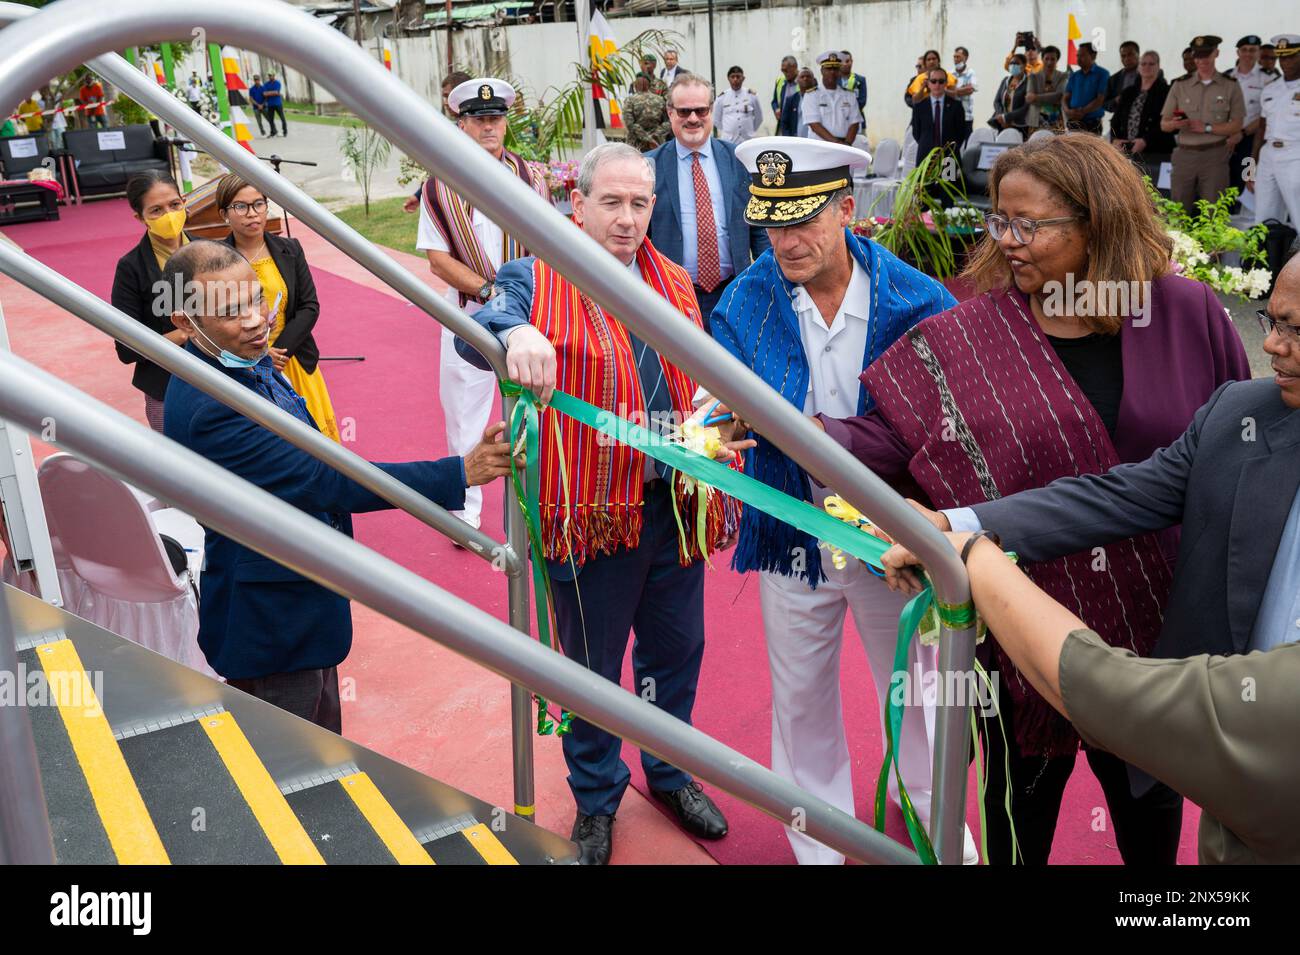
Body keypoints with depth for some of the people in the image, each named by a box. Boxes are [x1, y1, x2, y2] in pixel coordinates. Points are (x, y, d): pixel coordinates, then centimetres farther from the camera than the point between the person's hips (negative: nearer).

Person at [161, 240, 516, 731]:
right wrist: (459, 474, -33)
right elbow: (321, 480, -32)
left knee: (323, 736, 25)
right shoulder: (206, 409, -31)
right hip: (271, 617, -9)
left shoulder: (247, 360, -1)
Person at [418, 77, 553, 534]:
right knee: (465, 409, 5)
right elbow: (438, 259, -5)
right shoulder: (440, 185, -2)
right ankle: (466, 506, 19)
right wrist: (489, 290, -17)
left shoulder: (531, 176, 2)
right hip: (468, 312, -1)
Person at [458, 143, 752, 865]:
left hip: (678, 505, 5)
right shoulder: (535, 280, -8)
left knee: (675, 649, 20)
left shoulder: (676, 284, 9)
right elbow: (473, 335, -27)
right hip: (590, 510, -4)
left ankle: (670, 772, 45)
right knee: (593, 665, 13)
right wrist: (515, 332, -49)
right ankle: (596, 797, 37)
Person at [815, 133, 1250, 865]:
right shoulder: (966, 336, -6)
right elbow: (887, 440, -10)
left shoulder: (1188, 314, -5)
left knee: (1150, 810, 21)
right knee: (1022, 812, 15)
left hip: (1156, 625, 1)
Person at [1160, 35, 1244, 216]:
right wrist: (1174, 124, -16)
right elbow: (1163, 124, 7)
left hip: (1215, 155, -1)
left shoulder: (1230, 86, 5)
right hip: (1184, 154, 2)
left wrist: (1206, 128, -12)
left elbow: (1236, 126, 1)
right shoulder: (1180, 85, 9)